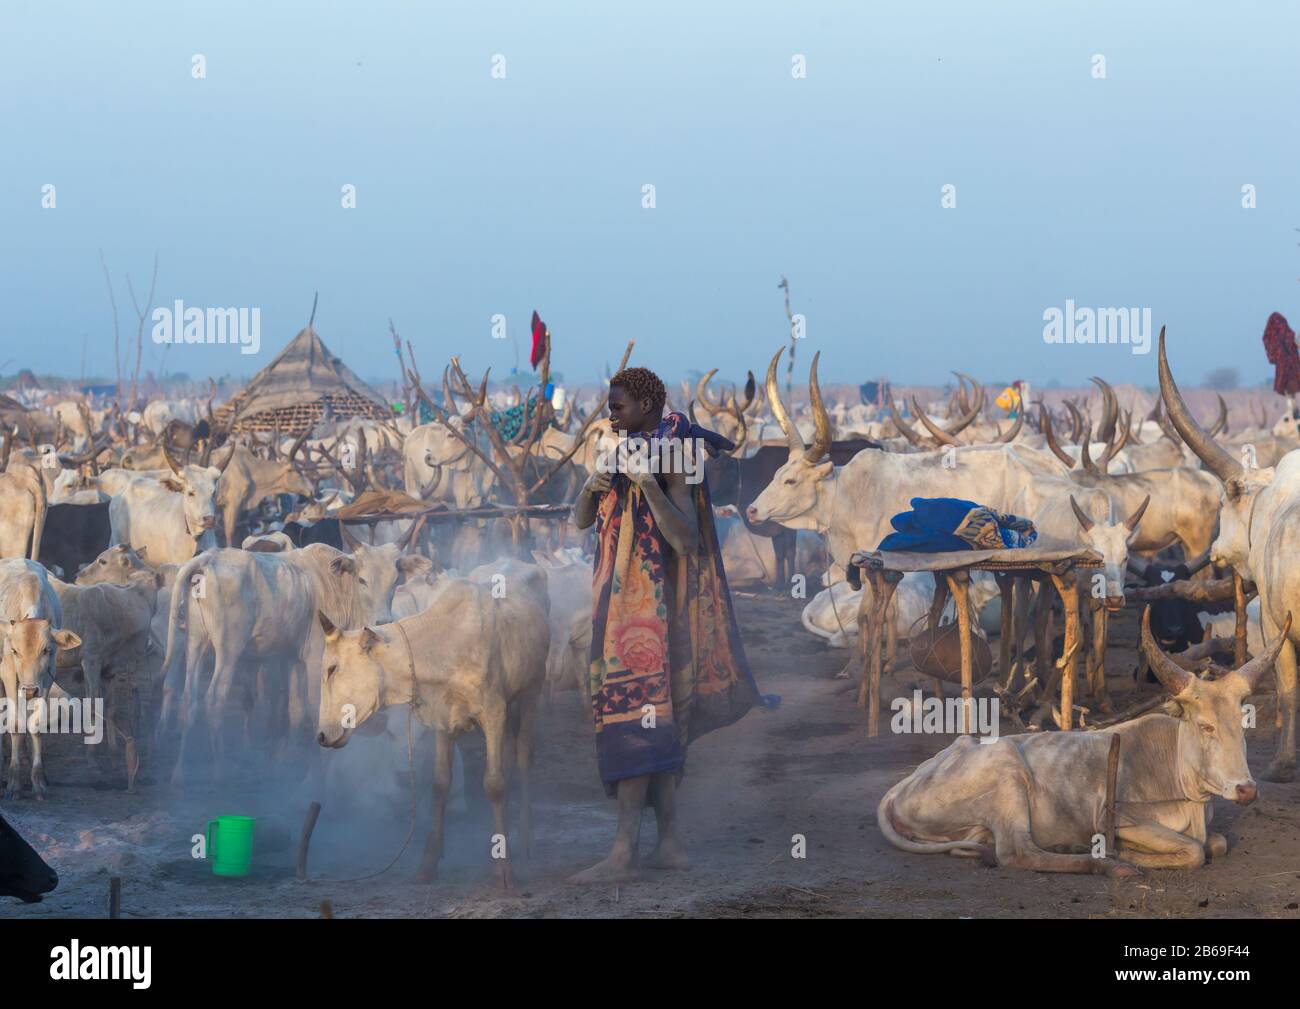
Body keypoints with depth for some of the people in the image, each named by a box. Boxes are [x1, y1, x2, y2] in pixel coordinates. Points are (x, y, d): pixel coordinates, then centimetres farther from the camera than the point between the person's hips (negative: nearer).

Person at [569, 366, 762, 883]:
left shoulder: (672, 462, -11)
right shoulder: (621, 457, 14)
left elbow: (686, 539, -19)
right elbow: (581, 521, 14)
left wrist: (647, 484, -25)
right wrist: (591, 486, -7)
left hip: (647, 603, -8)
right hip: (616, 604, 8)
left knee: (632, 715, -14)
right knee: (656, 724, 8)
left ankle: (624, 852, -19)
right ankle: (670, 842, 10)